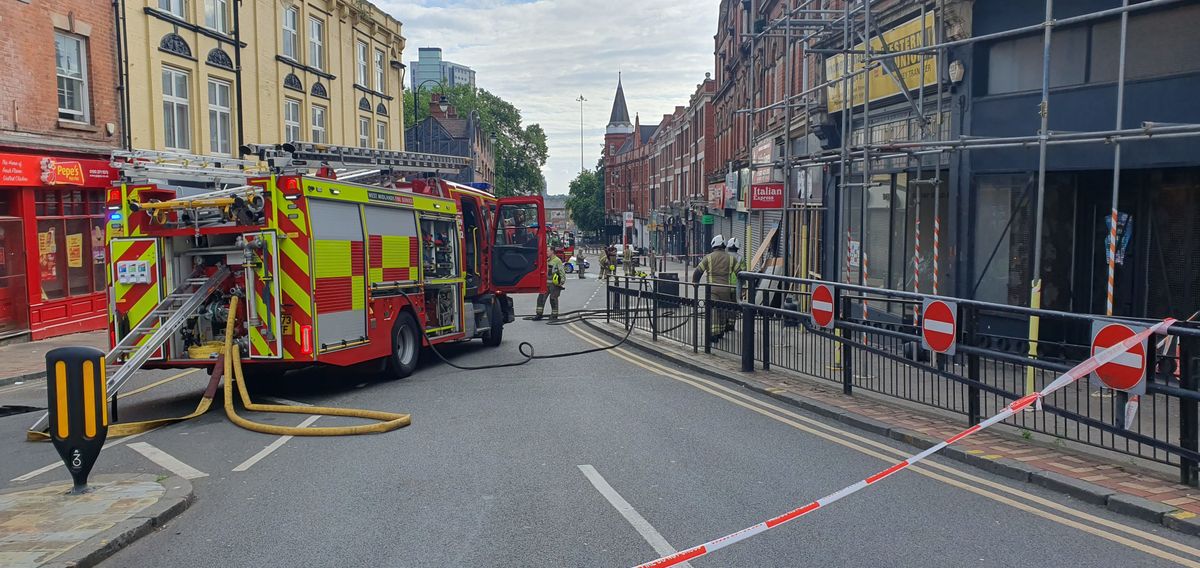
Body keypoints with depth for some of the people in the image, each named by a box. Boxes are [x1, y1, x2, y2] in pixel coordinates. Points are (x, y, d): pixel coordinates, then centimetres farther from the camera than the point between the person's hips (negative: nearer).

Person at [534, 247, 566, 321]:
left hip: (555, 284, -8)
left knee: (553, 299, -2)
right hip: (547, 283, 8)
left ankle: (554, 315, 10)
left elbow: (562, 272, -12)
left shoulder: (557, 261, -10)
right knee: (541, 297, 2)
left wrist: (562, 281, -15)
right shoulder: (547, 260, 15)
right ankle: (539, 314, 6)